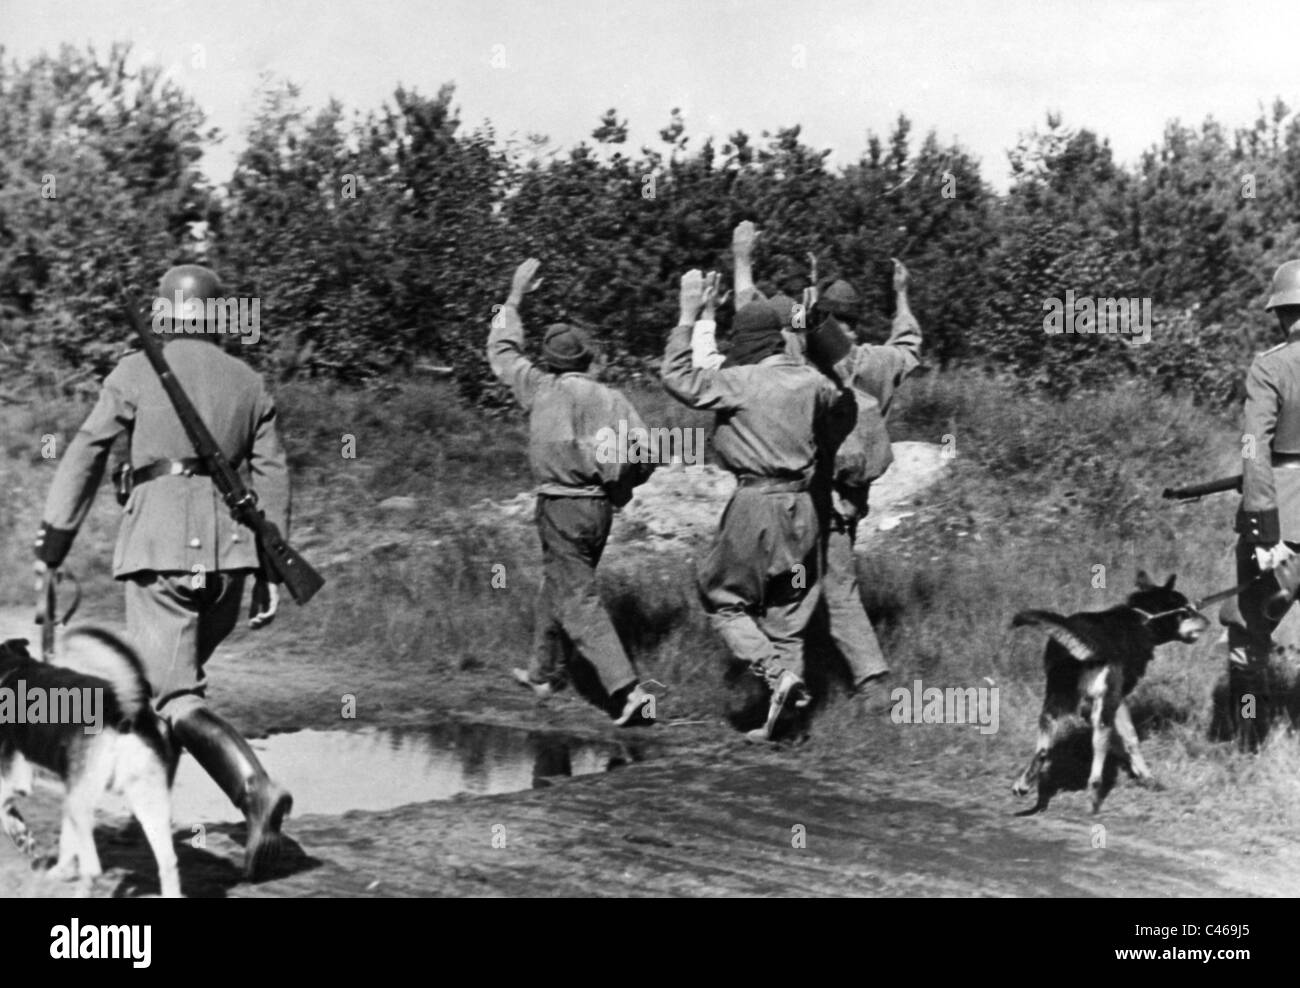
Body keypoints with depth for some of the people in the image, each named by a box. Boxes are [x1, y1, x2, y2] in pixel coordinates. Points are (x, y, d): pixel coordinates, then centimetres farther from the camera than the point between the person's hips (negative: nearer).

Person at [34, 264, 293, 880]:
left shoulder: (136, 372, 4)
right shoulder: (250, 384, 14)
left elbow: (84, 458, 0)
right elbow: (271, 480, 9)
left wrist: (50, 549, 4)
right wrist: (271, 571, 10)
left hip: (160, 545, -4)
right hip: (230, 550, 4)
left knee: (177, 698, -8)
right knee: (177, 676, 21)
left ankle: (256, 788, -29)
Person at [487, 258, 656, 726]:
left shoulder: (543, 388, -4)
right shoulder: (613, 399, 2)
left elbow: (501, 352, 12)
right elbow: (644, 458, -4)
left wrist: (515, 296, 21)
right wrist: (617, 488, 14)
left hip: (560, 507, -5)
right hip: (600, 507, 5)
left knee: (580, 603, -6)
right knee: (558, 585, 25)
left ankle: (627, 692, -18)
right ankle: (545, 671, 40)